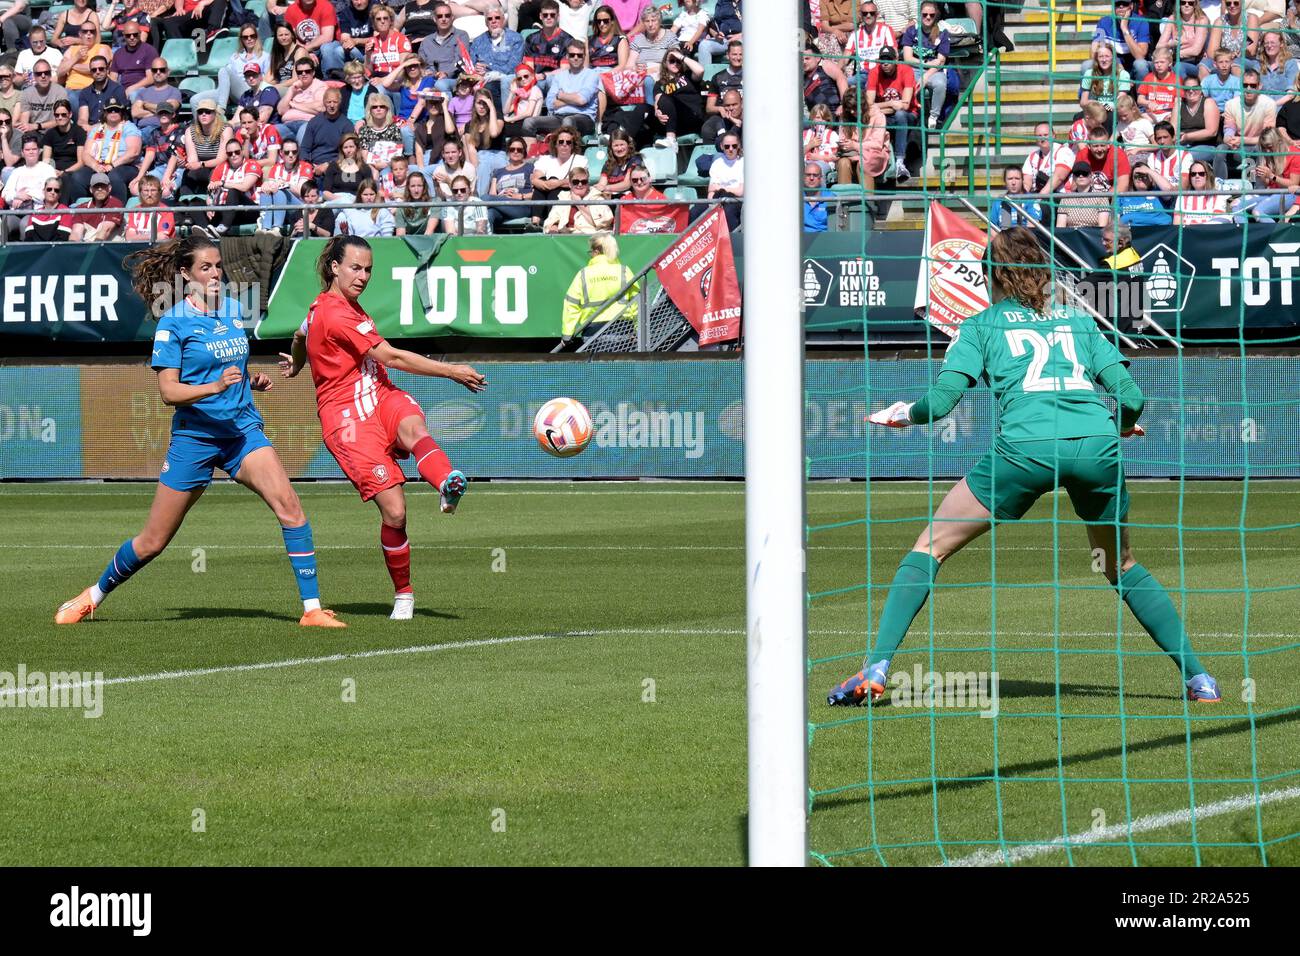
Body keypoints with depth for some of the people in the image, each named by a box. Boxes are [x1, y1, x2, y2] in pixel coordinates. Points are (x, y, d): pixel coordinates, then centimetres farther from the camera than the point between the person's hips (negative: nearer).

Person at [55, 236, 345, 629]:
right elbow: (168, 391, -13)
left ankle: (312, 608, -19)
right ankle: (94, 595, 29)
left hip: (243, 430, 4)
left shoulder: (234, 310, 9)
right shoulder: (173, 323, -7)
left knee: (289, 507, -20)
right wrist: (215, 386, -27)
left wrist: (253, 380, 6)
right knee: (153, 541, 5)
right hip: (195, 436, -4)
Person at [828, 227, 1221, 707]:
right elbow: (1131, 398, 16)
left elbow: (940, 402, 7)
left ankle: (875, 670, -1)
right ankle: (1198, 678, 19)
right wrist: (1121, 426, 39)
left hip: (1026, 446, -3)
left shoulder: (981, 326, 18)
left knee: (929, 547, 11)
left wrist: (904, 414, 28)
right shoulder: (1079, 321, 25)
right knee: (1122, 568, 25)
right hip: (1097, 445, 3)